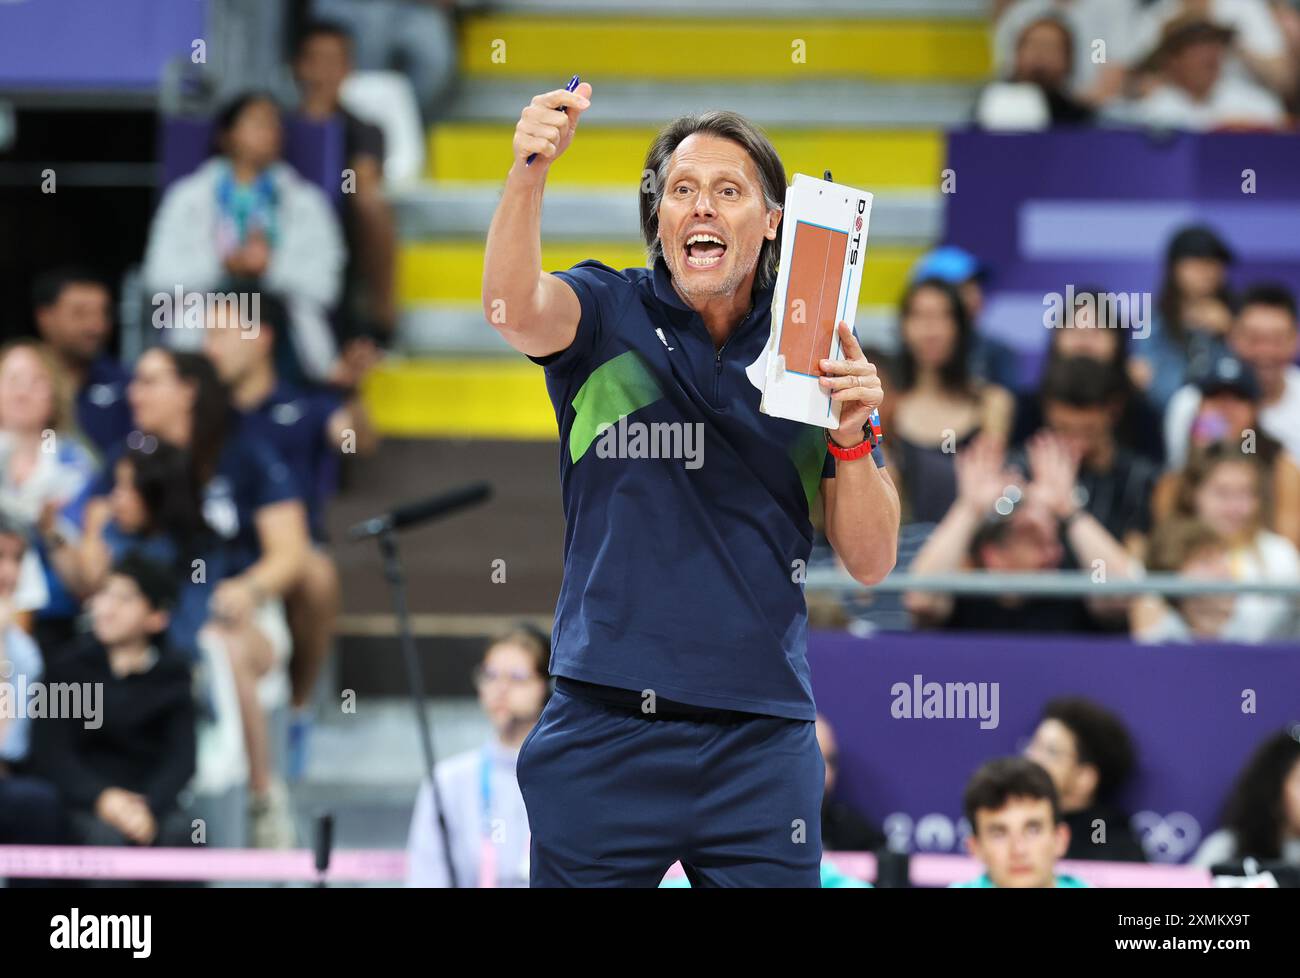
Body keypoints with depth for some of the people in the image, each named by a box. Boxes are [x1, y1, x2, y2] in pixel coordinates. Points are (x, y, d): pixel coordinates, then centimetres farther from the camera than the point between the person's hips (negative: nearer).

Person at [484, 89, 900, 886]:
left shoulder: (816, 350, 7)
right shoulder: (610, 315, 2)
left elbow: (870, 562, 6)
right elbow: (516, 310, -23)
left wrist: (852, 437, -12)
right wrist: (529, 173, -39)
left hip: (762, 739, 2)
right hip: (606, 731, -2)